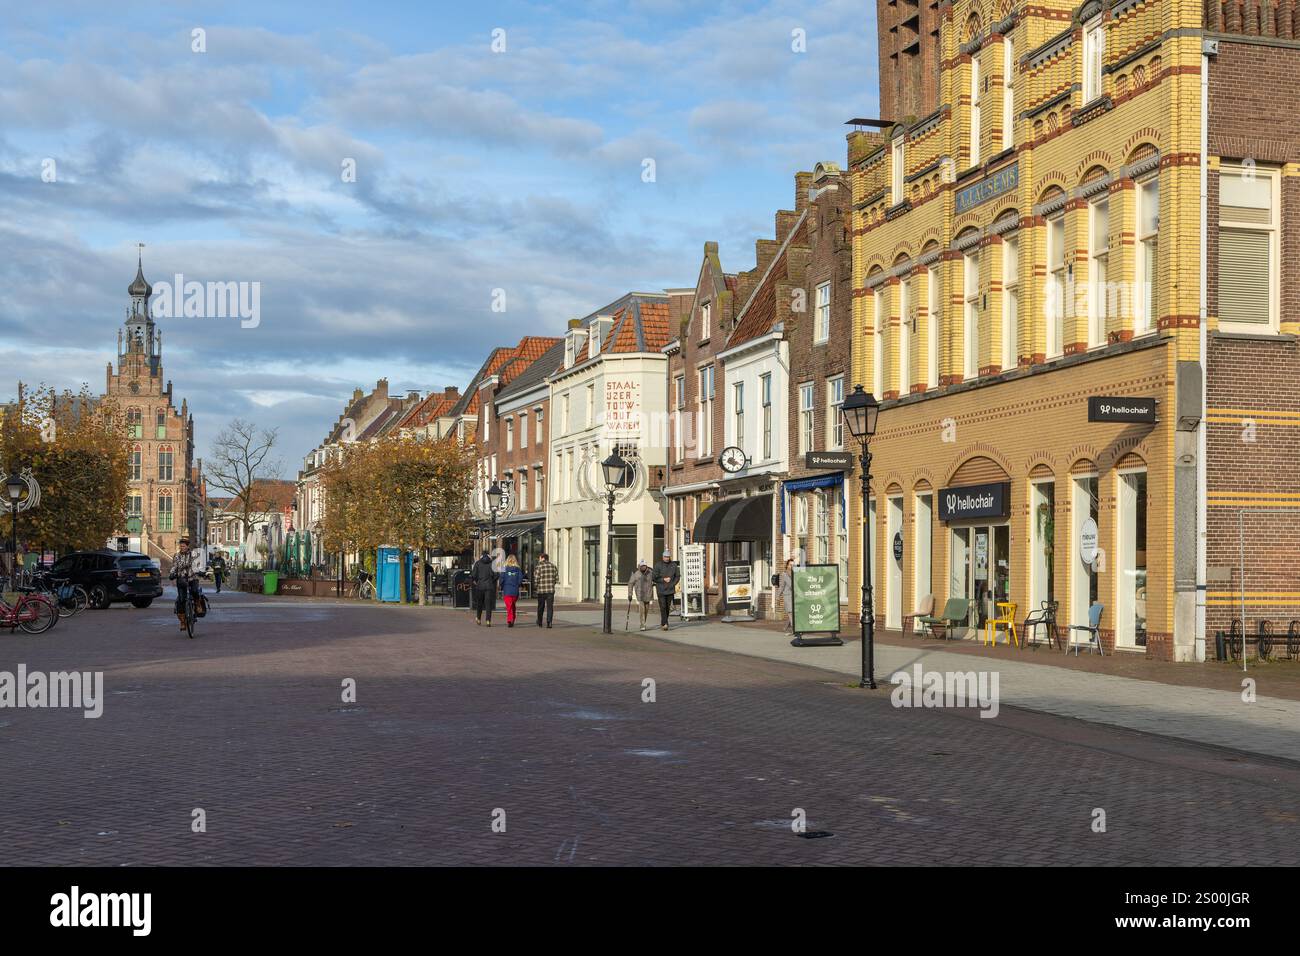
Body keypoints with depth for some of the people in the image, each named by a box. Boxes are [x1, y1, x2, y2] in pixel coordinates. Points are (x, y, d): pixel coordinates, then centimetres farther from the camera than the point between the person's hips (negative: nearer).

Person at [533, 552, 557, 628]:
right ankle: (549, 622, -14)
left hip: (541, 590, -2)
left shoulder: (538, 567, -7)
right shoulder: (553, 567, 5)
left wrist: (534, 589, 5)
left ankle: (539, 622, 26)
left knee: (540, 607, 14)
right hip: (551, 590, 2)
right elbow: (557, 579, 7)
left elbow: (535, 580, -9)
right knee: (550, 607, 1)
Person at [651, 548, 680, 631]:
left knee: (668, 607, 8)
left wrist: (673, 584, 1)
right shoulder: (658, 565, -5)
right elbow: (653, 578, -6)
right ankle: (664, 624, -14)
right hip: (661, 590, -4)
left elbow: (678, 576, 14)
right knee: (663, 607, -11)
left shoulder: (673, 565, 5)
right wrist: (663, 580, -11)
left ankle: (662, 624, 20)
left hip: (670, 590, 4)